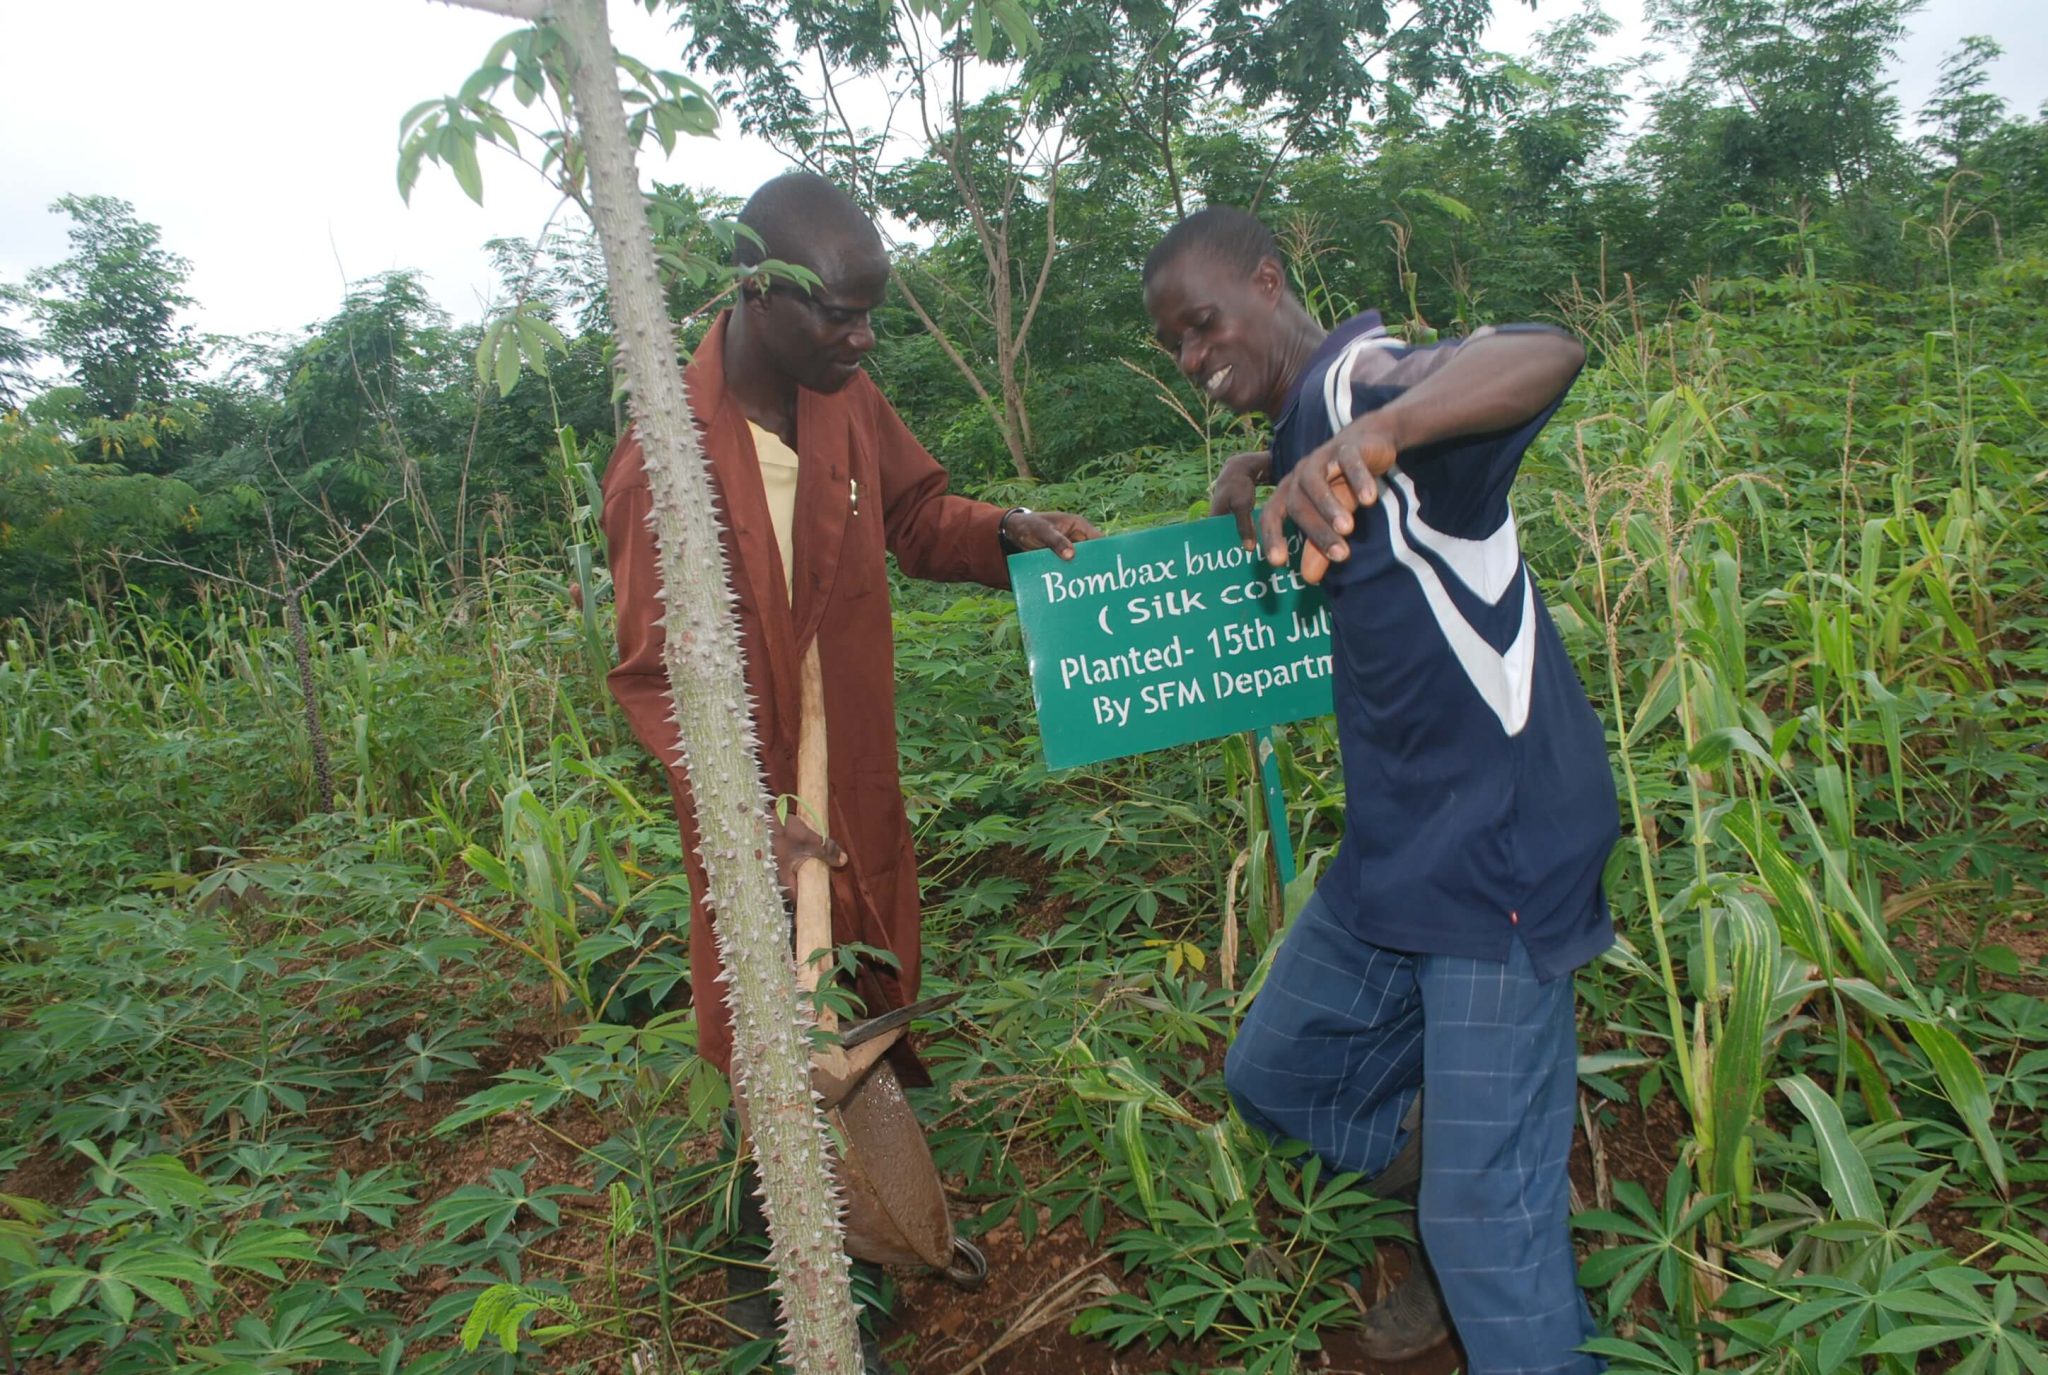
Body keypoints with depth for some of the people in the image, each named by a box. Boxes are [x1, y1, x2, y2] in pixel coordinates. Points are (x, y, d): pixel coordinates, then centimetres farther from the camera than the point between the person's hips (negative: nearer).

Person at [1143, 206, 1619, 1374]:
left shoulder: (1354, 378, -16)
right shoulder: (1299, 425, 12)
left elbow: (1548, 354, -36)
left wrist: (1377, 431, -53)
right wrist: (1251, 485, 10)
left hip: (1498, 849, -10)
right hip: (1396, 848, 10)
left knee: (1488, 1216, -6)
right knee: (1275, 1073, 21)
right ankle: (1468, 1235, 37)